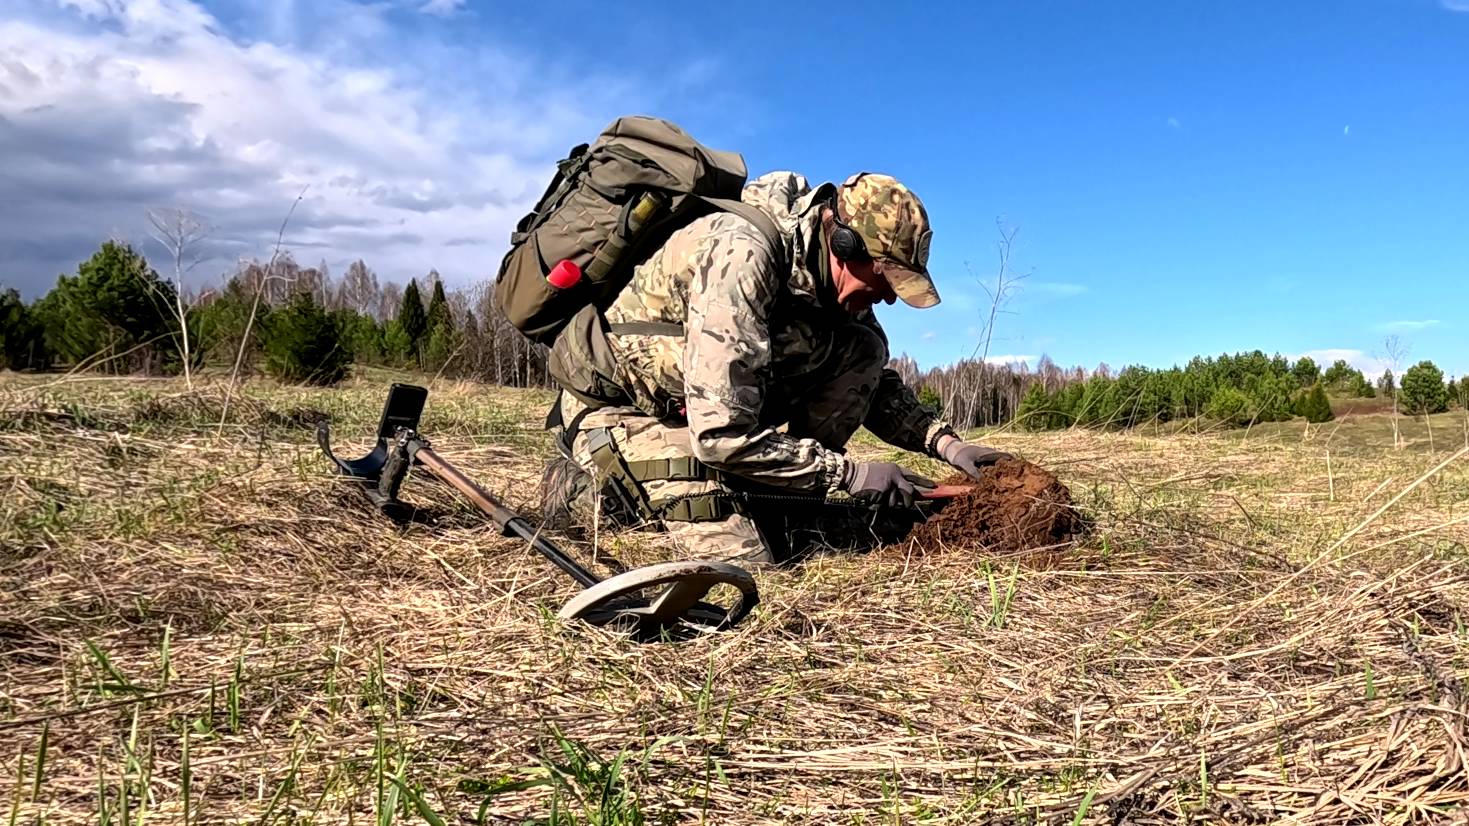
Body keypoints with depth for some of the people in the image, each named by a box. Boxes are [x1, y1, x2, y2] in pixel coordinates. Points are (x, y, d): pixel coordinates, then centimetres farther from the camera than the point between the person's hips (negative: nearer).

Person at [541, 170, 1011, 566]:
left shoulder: (826, 271, -6)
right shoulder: (740, 257, -31)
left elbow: (873, 381, 8)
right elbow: (721, 435, -34)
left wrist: (945, 442, -8)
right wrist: (850, 474, -25)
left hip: (711, 398, 7)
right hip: (614, 406, -7)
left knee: (862, 350, -6)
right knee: (738, 555, -23)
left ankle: (755, 491, -3)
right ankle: (587, 488, 1)